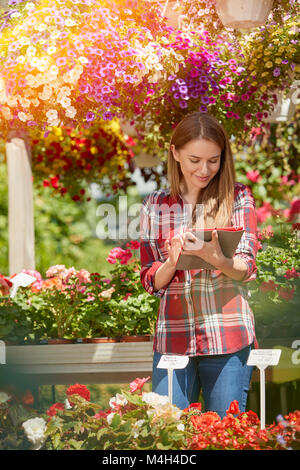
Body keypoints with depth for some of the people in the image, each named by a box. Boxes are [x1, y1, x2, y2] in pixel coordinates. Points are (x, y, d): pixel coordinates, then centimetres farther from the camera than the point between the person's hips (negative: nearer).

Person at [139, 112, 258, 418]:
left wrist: (216, 259, -26)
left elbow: (246, 268, -4)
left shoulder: (237, 197, 3)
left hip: (227, 336, -1)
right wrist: (172, 262, -14)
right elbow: (151, 281, 8)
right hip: (173, 336, 2)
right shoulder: (155, 206, 8)